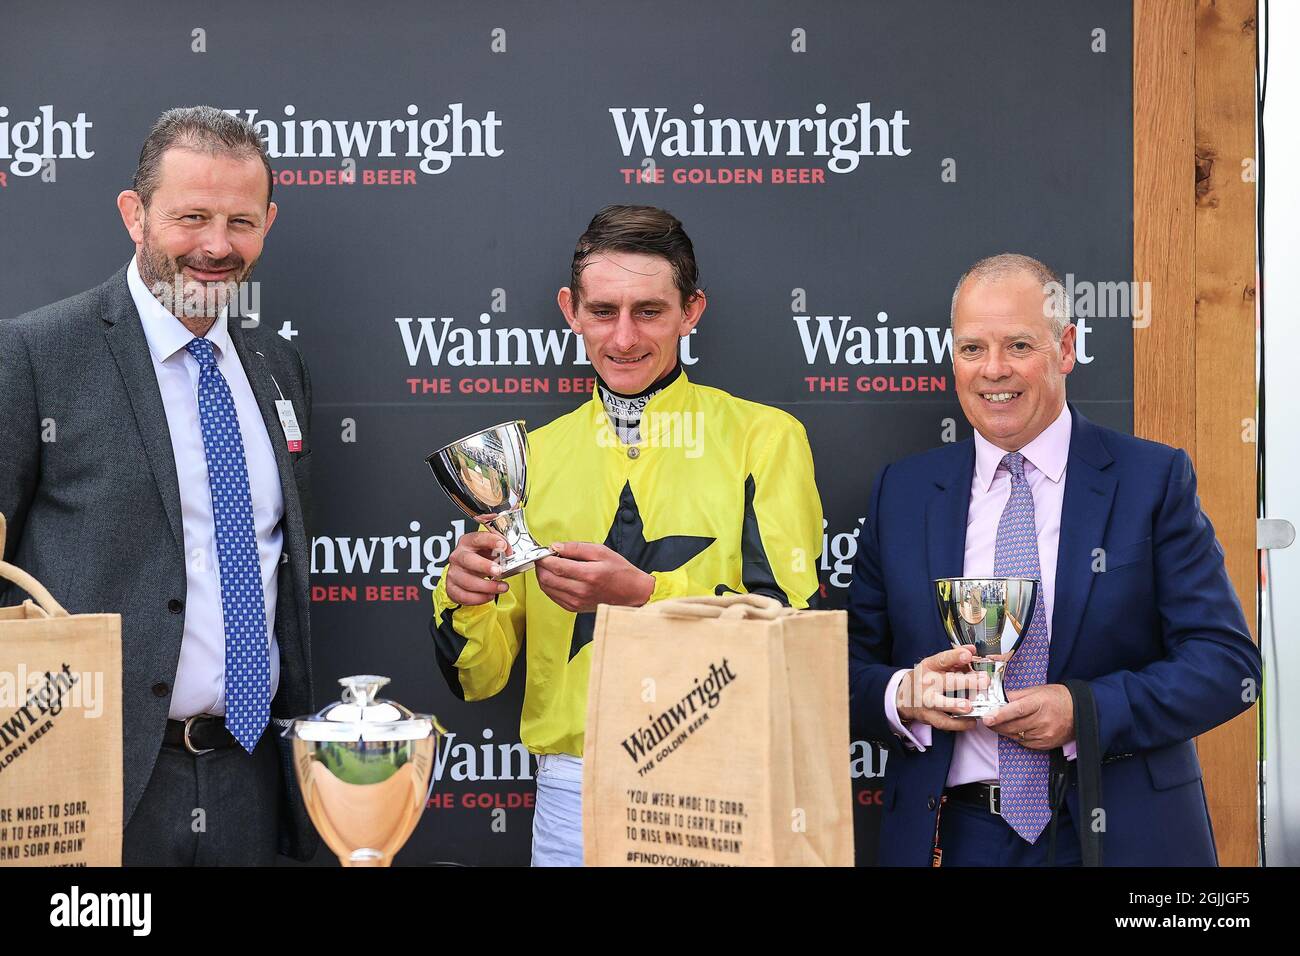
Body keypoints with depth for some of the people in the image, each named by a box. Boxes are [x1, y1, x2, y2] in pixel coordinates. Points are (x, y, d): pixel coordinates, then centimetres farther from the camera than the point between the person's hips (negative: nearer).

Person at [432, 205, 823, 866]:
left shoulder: (765, 438, -2)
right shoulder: (532, 457, 7)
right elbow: (480, 678, 6)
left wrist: (644, 594, -24)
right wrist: (463, 598, -15)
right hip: (574, 785, 3)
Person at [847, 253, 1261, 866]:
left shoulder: (1154, 480, -3)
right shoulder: (900, 493, 5)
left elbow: (1230, 663, -8)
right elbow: (849, 666, 5)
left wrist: (1087, 710, -20)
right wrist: (903, 696, -16)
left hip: (1119, 836, -2)